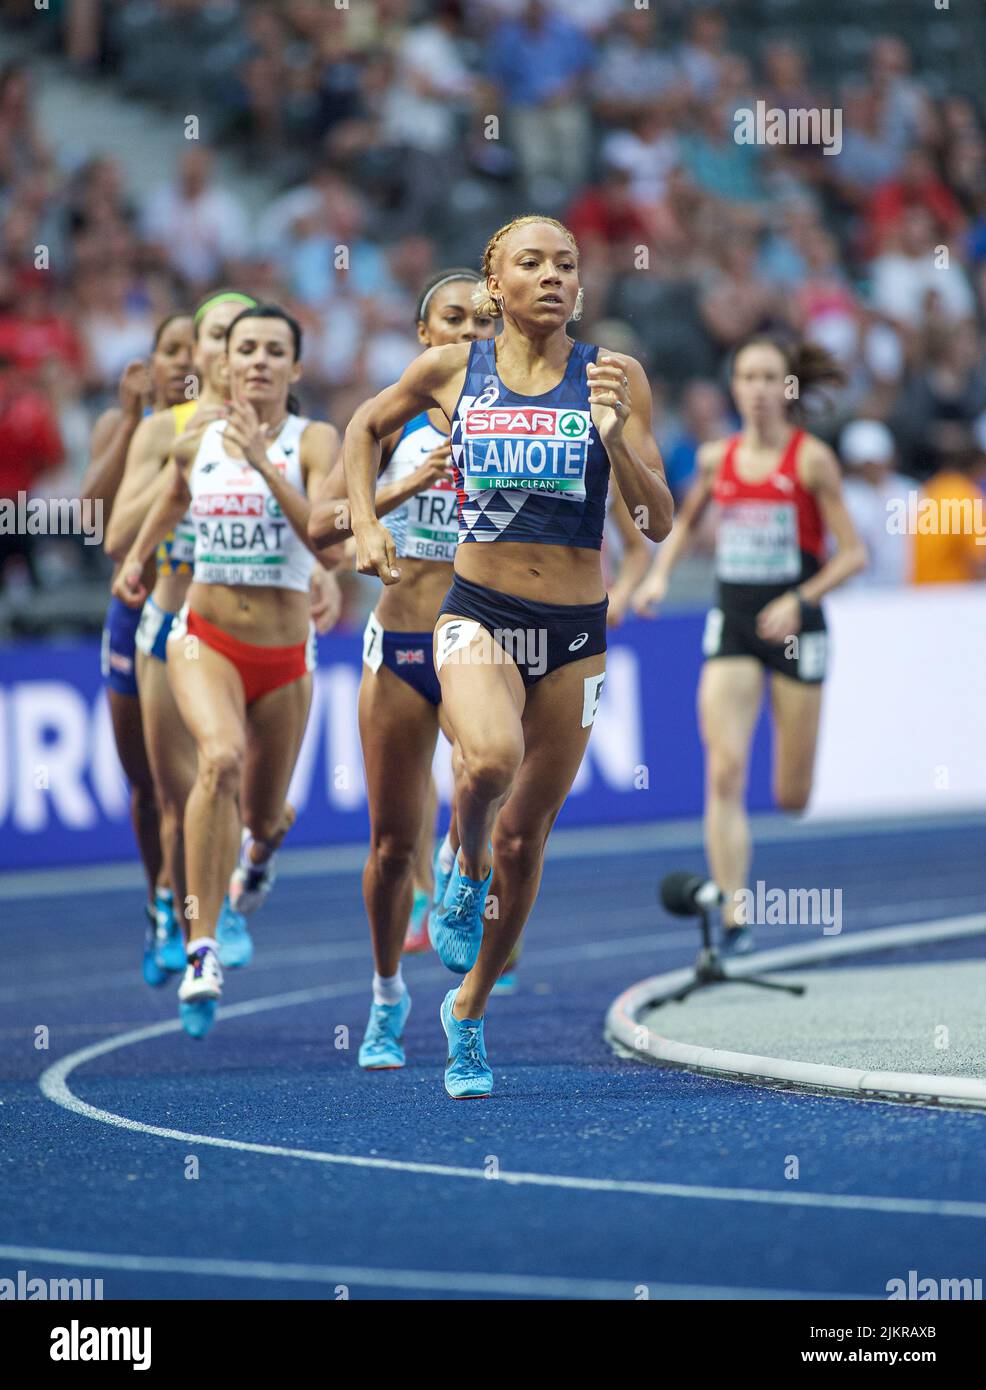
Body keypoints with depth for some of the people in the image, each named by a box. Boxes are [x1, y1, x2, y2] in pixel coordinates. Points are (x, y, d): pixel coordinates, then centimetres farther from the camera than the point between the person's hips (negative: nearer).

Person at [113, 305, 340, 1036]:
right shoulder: (196, 441, 1)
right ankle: (202, 951, -32)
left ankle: (266, 834, 57)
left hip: (284, 654, 0)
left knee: (263, 816, 14)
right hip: (205, 639, 0)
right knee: (221, 758, -31)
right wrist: (138, 556, 27)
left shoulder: (313, 442, -8)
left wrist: (262, 461, -27)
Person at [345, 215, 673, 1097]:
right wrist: (365, 523, 6)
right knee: (491, 758, -33)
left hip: (576, 631, 1)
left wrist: (615, 435, -21)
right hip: (478, 616, -1)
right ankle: (467, 869, 0)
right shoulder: (453, 371, 0)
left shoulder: (613, 378, -3)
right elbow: (366, 427, 20)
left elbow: (658, 523, -6)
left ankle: (469, 1009, 31)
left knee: (524, 837, 10)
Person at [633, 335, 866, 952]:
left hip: (795, 627, -2)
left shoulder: (811, 459, -7)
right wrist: (661, 573, 7)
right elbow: (686, 521, 24)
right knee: (724, 772, -15)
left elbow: (853, 553, -7)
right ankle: (734, 918, -14)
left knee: (792, 797, 5)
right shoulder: (717, 458, 5)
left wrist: (800, 600, -19)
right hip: (732, 624, 2)